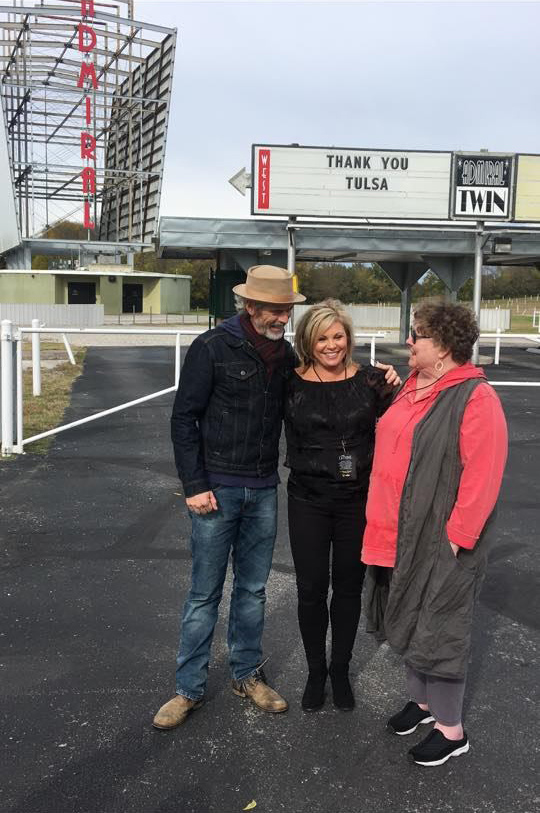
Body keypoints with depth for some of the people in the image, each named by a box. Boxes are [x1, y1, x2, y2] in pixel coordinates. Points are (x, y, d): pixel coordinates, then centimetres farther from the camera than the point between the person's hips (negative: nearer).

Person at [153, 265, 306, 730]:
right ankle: (190, 688, 17)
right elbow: (184, 418, -8)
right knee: (205, 592, 4)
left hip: (264, 489, 5)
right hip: (217, 487, -4)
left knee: (253, 588, 15)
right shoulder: (213, 348, -10)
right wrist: (195, 485, -13)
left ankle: (247, 675, 30)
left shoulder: (286, 354, 5)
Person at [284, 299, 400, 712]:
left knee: (348, 587, 14)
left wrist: (396, 391, -12)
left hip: (357, 500, 1)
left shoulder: (369, 380, -4)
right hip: (309, 501, 0)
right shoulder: (291, 383, -6)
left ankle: (341, 671, 34)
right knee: (311, 589, 9)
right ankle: (315, 672, 31)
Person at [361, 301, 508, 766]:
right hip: (404, 534, 8)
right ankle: (423, 701, 39)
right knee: (411, 617, 19)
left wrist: (457, 536, -20)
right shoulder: (414, 387, 8)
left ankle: (451, 730, 20)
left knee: (439, 628, 3)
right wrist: (385, 521, 15)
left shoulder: (475, 398, -18)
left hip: (444, 540, -8)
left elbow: (481, 475, -22)